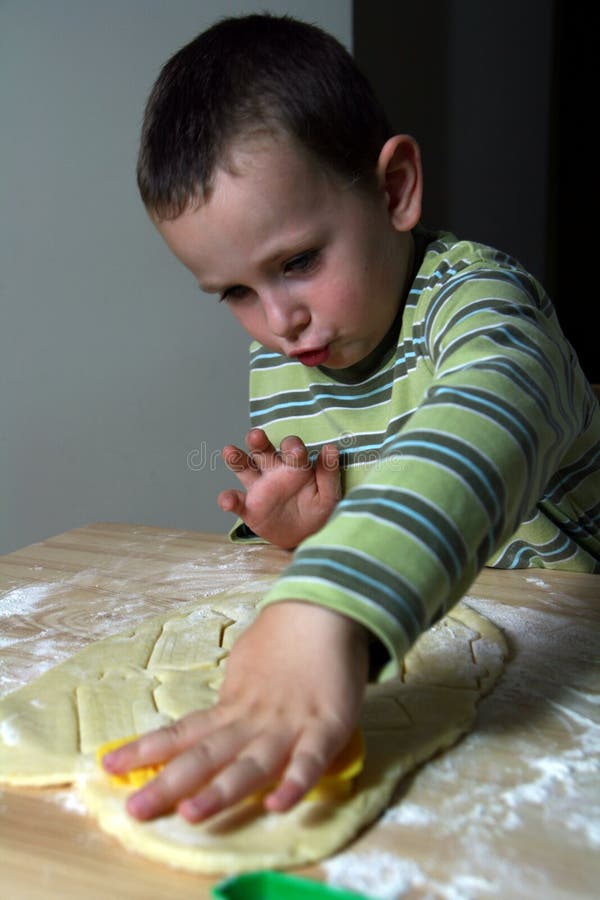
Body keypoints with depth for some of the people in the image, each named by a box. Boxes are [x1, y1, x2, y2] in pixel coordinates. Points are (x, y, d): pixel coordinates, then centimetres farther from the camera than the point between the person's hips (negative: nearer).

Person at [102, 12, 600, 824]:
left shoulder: (476, 297, -19)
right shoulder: (274, 369, 0)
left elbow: (481, 435, -41)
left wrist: (323, 616, -55)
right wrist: (298, 535, -11)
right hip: (387, 648, 5)